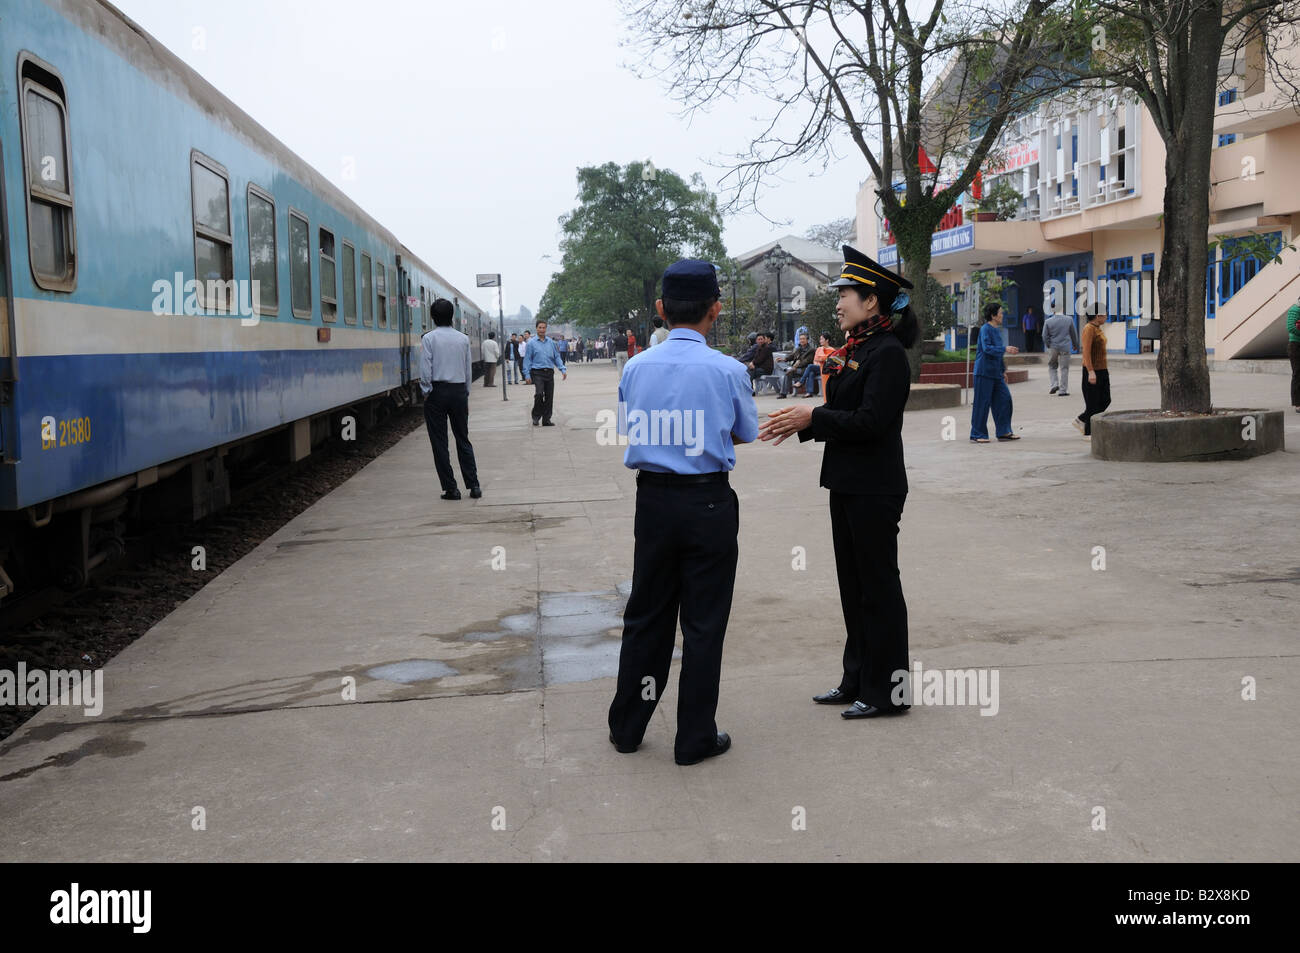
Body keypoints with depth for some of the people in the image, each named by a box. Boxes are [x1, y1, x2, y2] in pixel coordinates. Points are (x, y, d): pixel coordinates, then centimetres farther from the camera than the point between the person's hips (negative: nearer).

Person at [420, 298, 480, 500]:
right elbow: (469, 370, 7)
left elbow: (425, 370, -12)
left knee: (439, 442, 4)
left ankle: (450, 489, 3)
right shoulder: (463, 338, 4)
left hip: (437, 391, -3)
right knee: (463, 439, 12)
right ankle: (473, 486, 8)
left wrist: (427, 393, 0)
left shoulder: (429, 338, -7)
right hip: (459, 391, 4)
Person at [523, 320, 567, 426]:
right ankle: (536, 417, -3)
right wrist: (527, 375, -5)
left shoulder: (552, 343, 11)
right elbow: (527, 359, 1)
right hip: (537, 373, -4)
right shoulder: (532, 344, 2)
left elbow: (557, 357, 13)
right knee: (539, 394, -20)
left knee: (549, 397, 4)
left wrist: (563, 369, 0)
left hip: (549, 373, 4)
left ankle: (546, 419, 13)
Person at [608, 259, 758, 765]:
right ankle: (696, 738, 17)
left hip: (652, 498, 4)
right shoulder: (727, 370, -11)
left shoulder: (635, 367, -1)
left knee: (646, 613, 16)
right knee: (703, 622, 7)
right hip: (708, 503, -3)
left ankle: (626, 726, 28)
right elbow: (747, 436, 3)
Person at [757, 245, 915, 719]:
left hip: (875, 489, -10)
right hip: (847, 484, 10)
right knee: (853, 583, 15)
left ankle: (888, 690, 12)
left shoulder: (888, 353, -15)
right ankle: (857, 680, 27)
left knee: (878, 585, 0)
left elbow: (871, 421, -22)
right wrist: (799, 423, 3)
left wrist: (812, 417, -19)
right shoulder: (853, 350, 13)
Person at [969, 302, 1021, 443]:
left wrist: (1003, 371, 23)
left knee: (1004, 399, 5)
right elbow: (987, 348, -22)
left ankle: (1003, 432, 12)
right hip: (984, 372, -9)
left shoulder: (997, 330, 16)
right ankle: (977, 435, 3)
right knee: (982, 403, -4)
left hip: (996, 373, 9)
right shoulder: (985, 329, -10)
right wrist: (1005, 349, -28)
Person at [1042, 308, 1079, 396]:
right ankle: (1062, 390, 6)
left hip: (1053, 348, 0)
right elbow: (1074, 334, 7)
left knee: (1052, 367, 18)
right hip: (1065, 348, 0)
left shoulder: (1048, 321, -6)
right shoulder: (1069, 319, -4)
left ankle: (1055, 384, 0)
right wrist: (1075, 345, 21)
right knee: (1064, 369, 5)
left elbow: (1045, 336, -2)